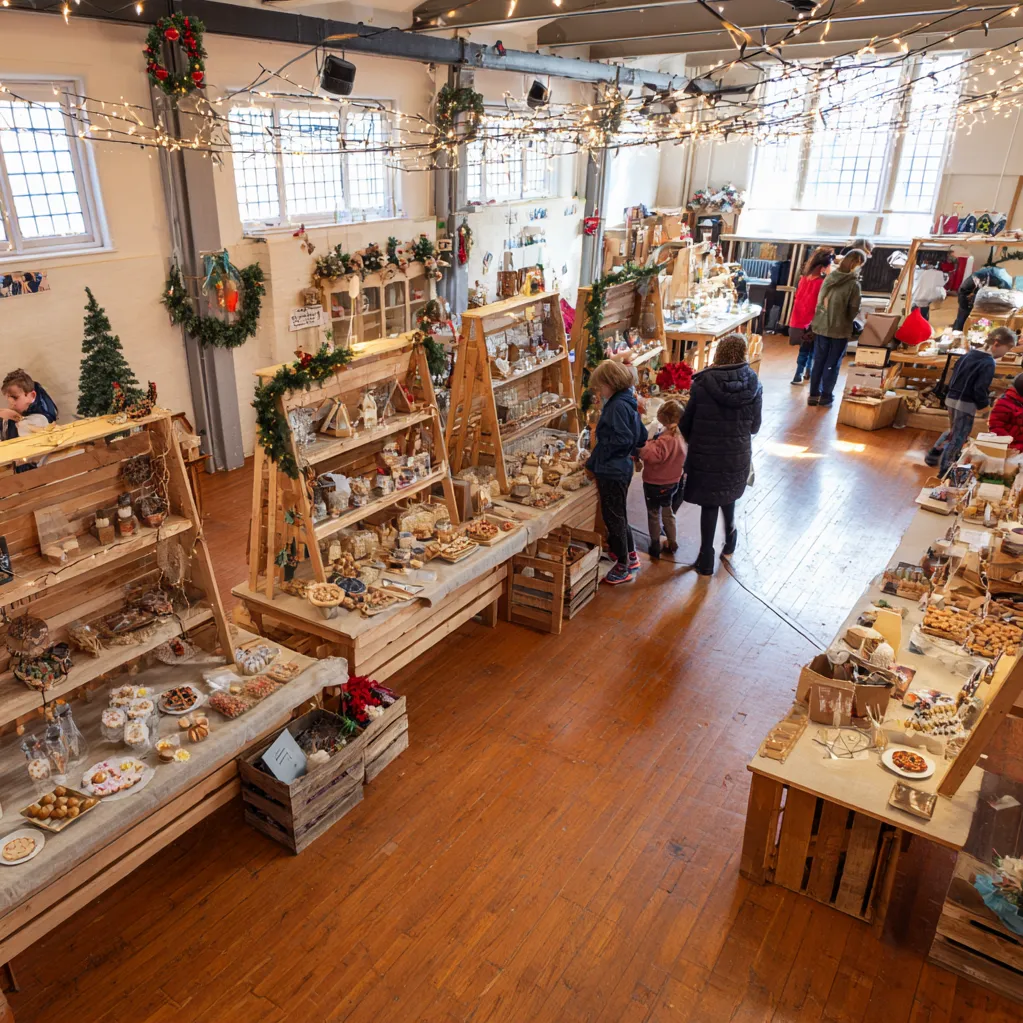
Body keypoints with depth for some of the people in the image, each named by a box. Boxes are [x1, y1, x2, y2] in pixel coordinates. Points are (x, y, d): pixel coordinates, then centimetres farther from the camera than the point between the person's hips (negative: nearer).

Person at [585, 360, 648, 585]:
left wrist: (594, 462, -16)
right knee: (618, 515, 22)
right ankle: (630, 556, 35)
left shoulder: (617, 406, -20)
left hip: (612, 472, -10)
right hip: (622, 468, 10)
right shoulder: (628, 403, 9)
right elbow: (641, 437, 14)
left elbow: (620, 440, -25)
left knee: (613, 518, 2)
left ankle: (623, 568, 12)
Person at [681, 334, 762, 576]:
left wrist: (694, 442, 13)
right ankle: (730, 538, 48)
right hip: (737, 456, 3)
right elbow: (754, 426, 0)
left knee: (709, 506, 9)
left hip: (705, 456, -3)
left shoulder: (701, 385, -17)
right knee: (728, 495, 28)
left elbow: (686, 424, -7)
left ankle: (706, 560, 16)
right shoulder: (754, 387, -10)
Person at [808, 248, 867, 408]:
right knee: (833, 364, 8)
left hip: (821, 326, 4)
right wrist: (847, 322, 8)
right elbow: (854, 310, -11)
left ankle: (814, 394, 18)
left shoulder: (830, 277, -1)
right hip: (839, 329, -4)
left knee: (819, 361, 12)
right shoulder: (854, 284, -15)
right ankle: (826, 396, 14)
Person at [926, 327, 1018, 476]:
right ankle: (945, 470, 11)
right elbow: (979, 390, -21)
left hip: (952, 398, 8)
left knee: (953, 430, 27)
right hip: (966, 404, -8)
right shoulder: (989, 363, -18)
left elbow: (955, 375, 13)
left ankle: (933, 456, 30)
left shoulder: (970, 354, 7)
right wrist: (985, 405, -5)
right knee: (958, 437, 4)